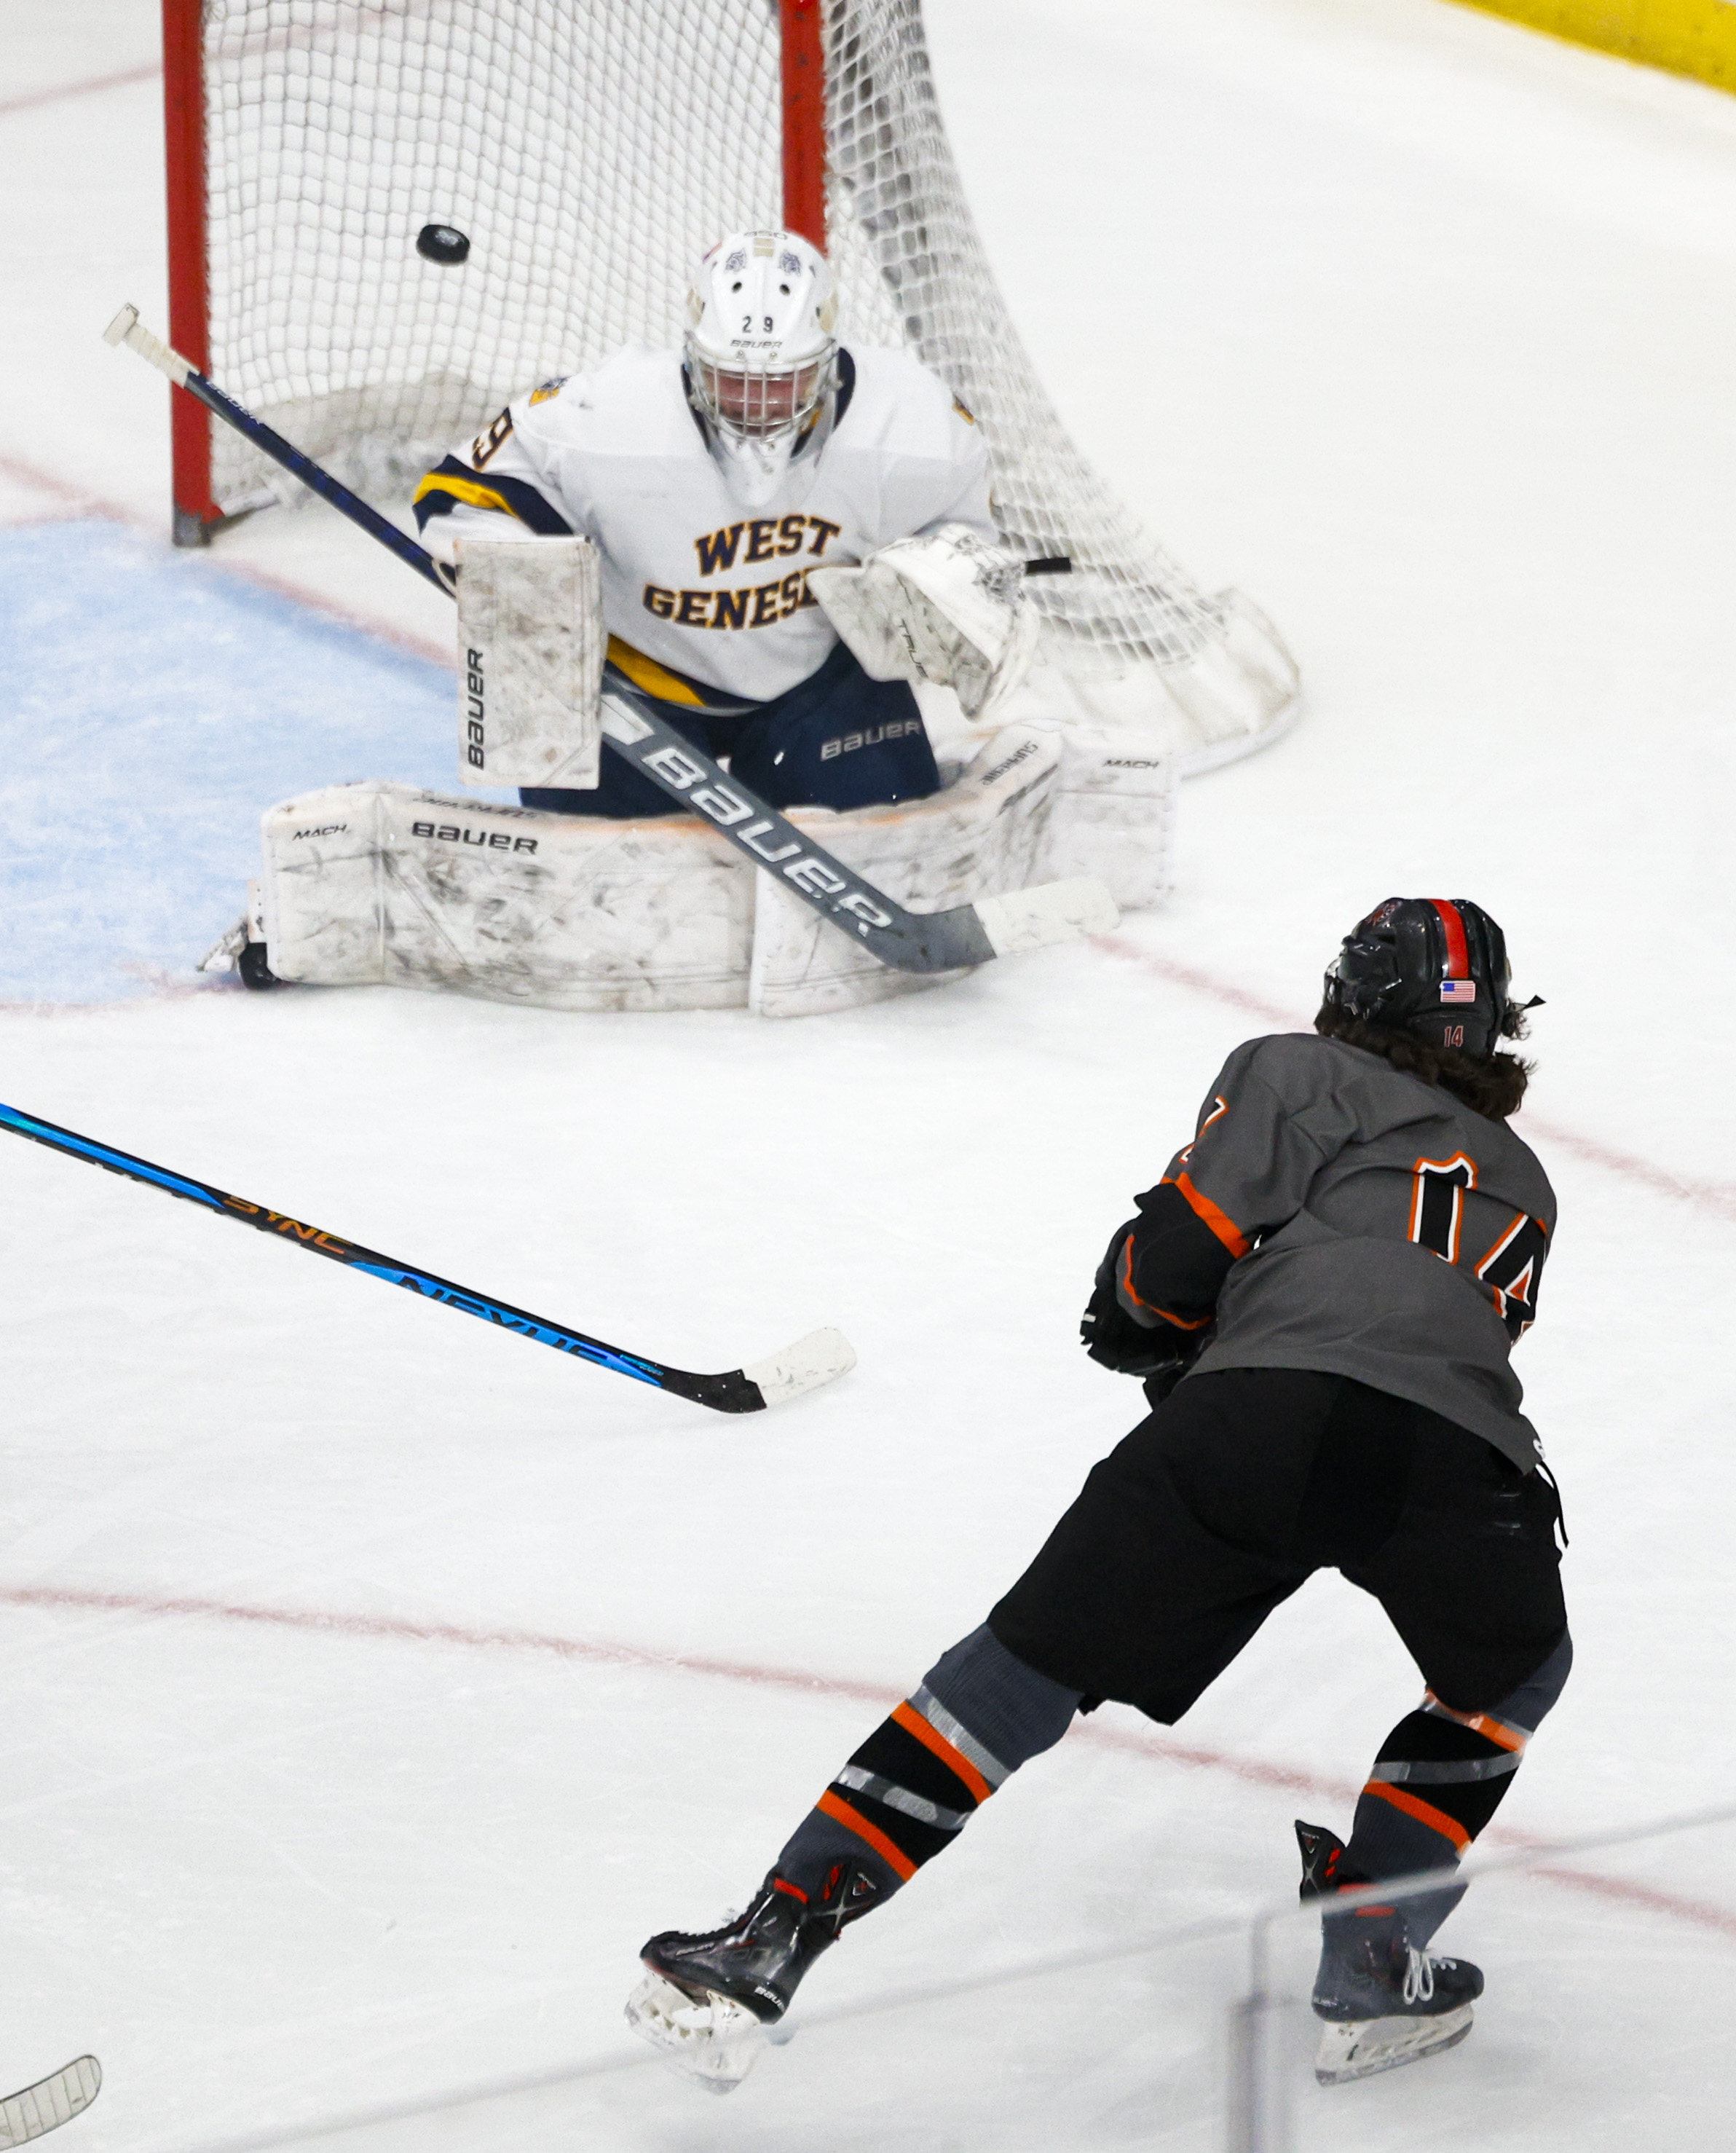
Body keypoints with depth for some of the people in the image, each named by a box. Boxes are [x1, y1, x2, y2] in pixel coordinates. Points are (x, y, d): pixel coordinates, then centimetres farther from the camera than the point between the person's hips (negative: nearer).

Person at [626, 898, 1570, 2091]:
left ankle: (764, 1949, -2)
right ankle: (1371, 1970, 21)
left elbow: (1190, 1236, 11)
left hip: (1262, 1410, -2)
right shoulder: (1521, 1182, 38)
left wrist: (1137, 1317, 33)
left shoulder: (1296, 1073, 26)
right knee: (1512, 1679, 32)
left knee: (1026, 1668, 6)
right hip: (1461, 1450, 2)